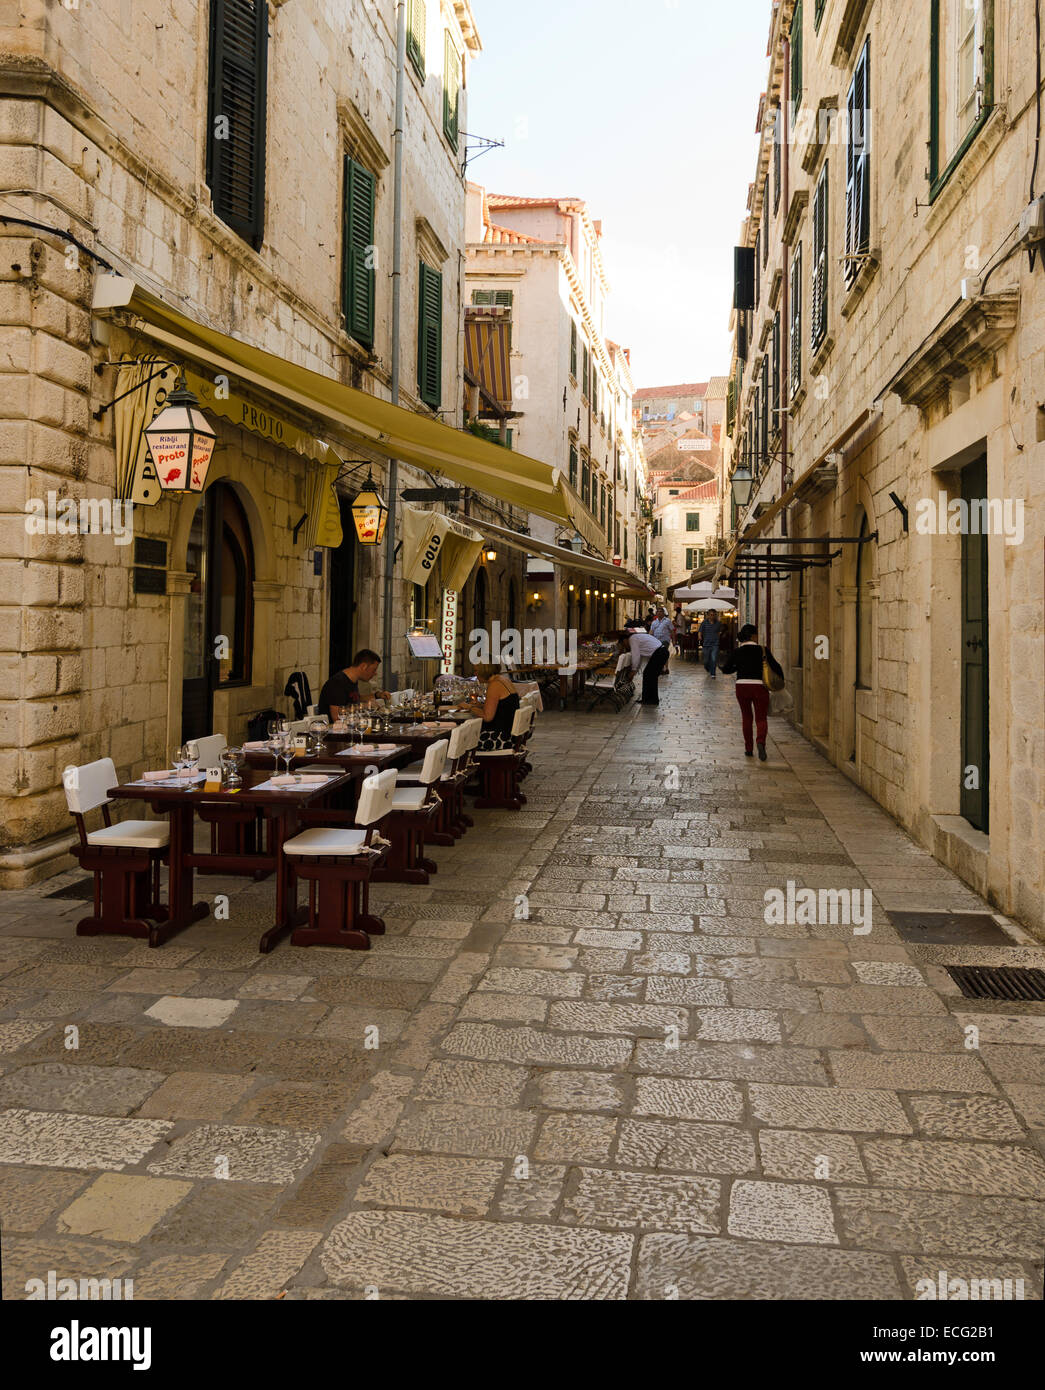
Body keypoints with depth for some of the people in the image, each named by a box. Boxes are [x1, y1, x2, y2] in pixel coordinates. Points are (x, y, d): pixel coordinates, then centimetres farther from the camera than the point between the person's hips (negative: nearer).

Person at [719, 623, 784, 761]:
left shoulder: (736, 652, -1)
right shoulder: (763, 650, -4)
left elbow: (725, 669, -3)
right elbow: (776, 667, -3)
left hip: (742, 686, 2)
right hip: (760, 687, -2)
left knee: (746, 717, 18)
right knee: (761, 719, 6)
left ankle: (748, 749, 19)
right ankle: (761, 741, -23)